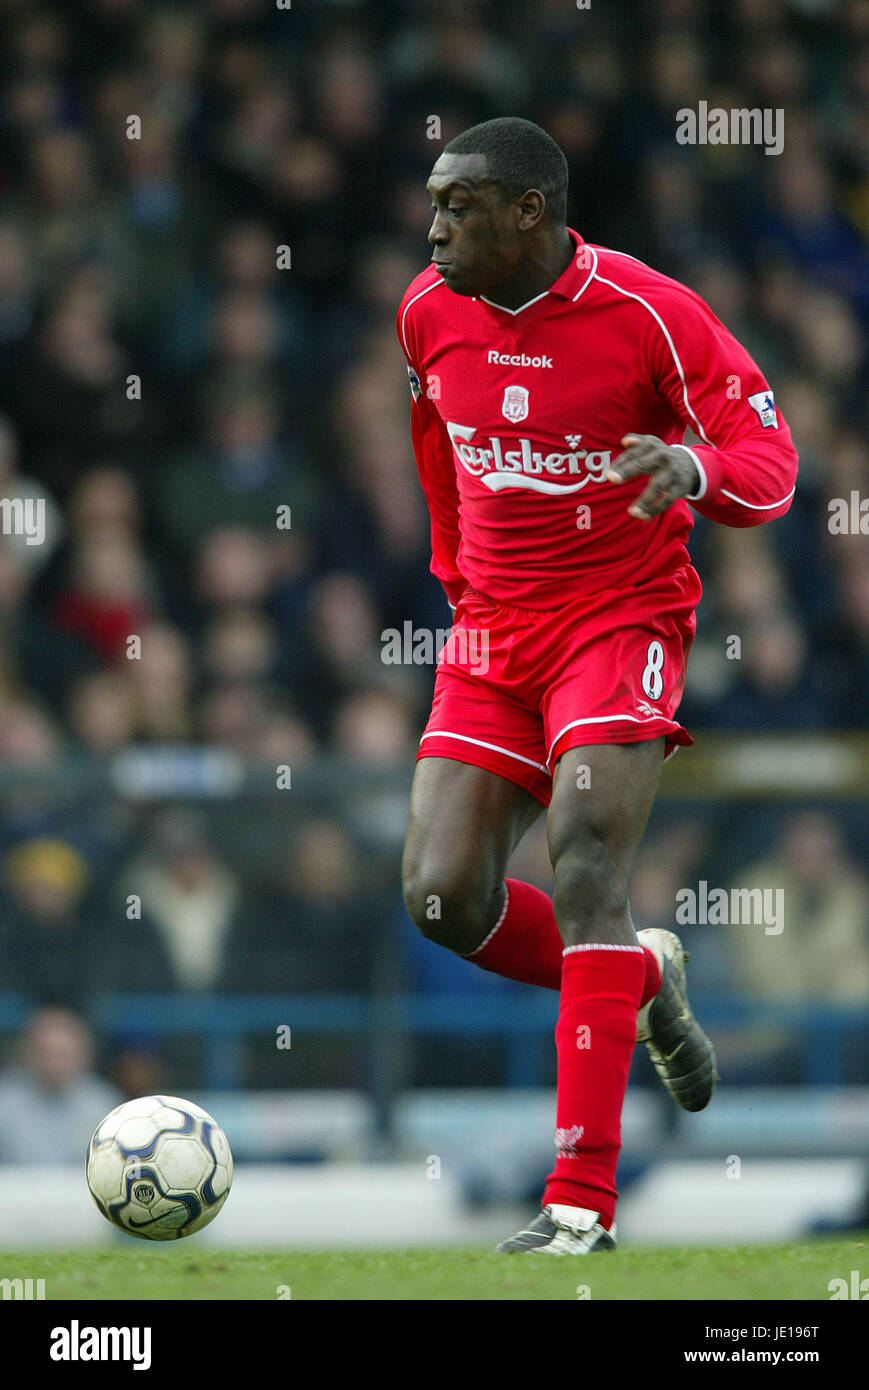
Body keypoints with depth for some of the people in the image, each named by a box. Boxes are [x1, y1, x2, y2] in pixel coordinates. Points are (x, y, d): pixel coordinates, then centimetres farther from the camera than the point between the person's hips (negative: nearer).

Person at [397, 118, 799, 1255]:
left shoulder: (647, 314, -14)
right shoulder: (429, 315, 1)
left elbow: (770, 462, -11)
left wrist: (692, 467, -33)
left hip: (622, 618, -5)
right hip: (490, 634, 6)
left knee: (583, 872, -20)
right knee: (444, 897, -7)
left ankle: (584, 1199, -20)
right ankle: (641, 977, 24)